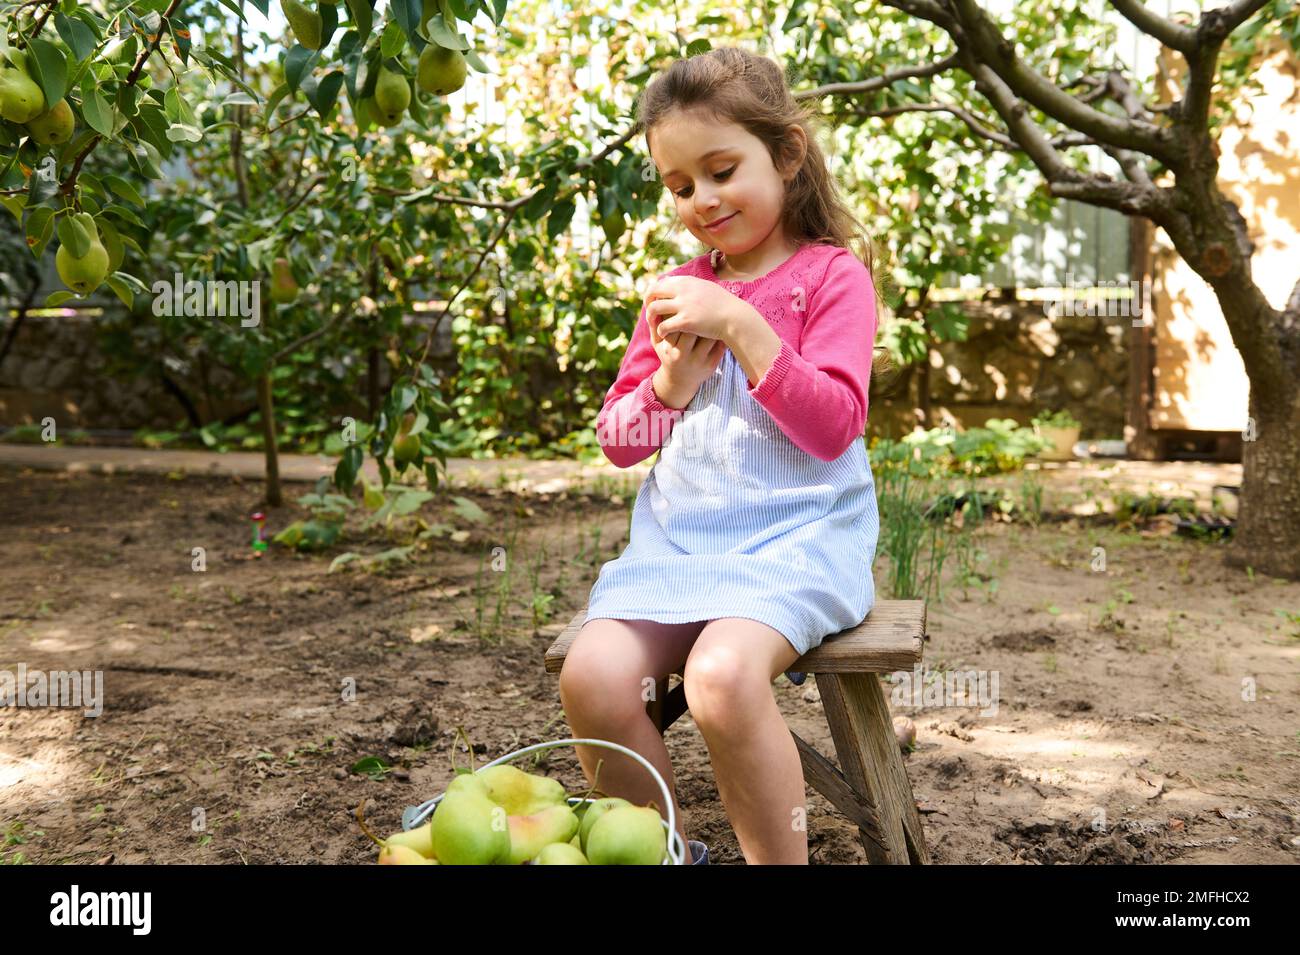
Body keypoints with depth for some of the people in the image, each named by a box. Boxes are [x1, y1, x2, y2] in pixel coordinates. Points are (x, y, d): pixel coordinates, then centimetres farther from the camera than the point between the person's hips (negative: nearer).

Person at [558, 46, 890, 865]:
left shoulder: (833, 276, 1)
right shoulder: (677, 294, 15)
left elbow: (832, 428, -11)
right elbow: (618, 443, 15)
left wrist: (742, 325, -17)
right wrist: (671, 381, -5)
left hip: (796, 536, -5)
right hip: (677, 540, 5)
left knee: (722, 674, -32)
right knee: (592, 676, -20)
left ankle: (781, 859, -10)